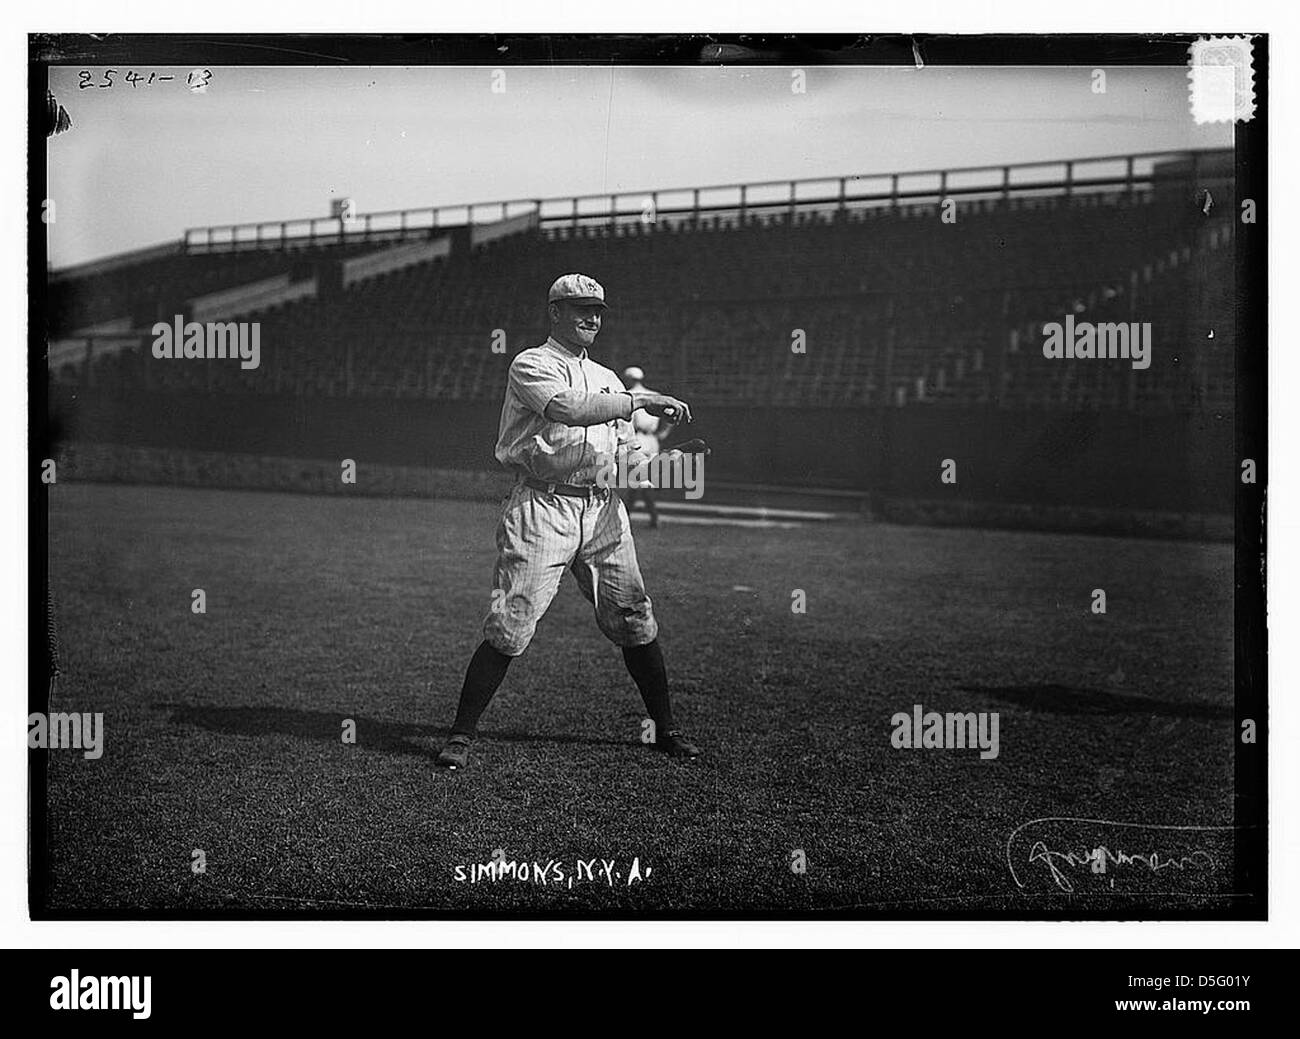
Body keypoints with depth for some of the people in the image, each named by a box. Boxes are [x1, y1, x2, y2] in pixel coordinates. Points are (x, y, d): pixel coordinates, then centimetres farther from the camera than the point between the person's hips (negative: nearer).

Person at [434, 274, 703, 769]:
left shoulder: (608, 379, 22)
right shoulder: (530, 365, 0)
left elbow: (624, 449, 21)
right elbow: (568, 408, -20)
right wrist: (641, 400, -20)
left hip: (603, 510, 6)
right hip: (542, 508, -6)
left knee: (635, 618, 5)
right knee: (509, 626, -10)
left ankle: (665, 727, 18)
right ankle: (461, 734, -1)